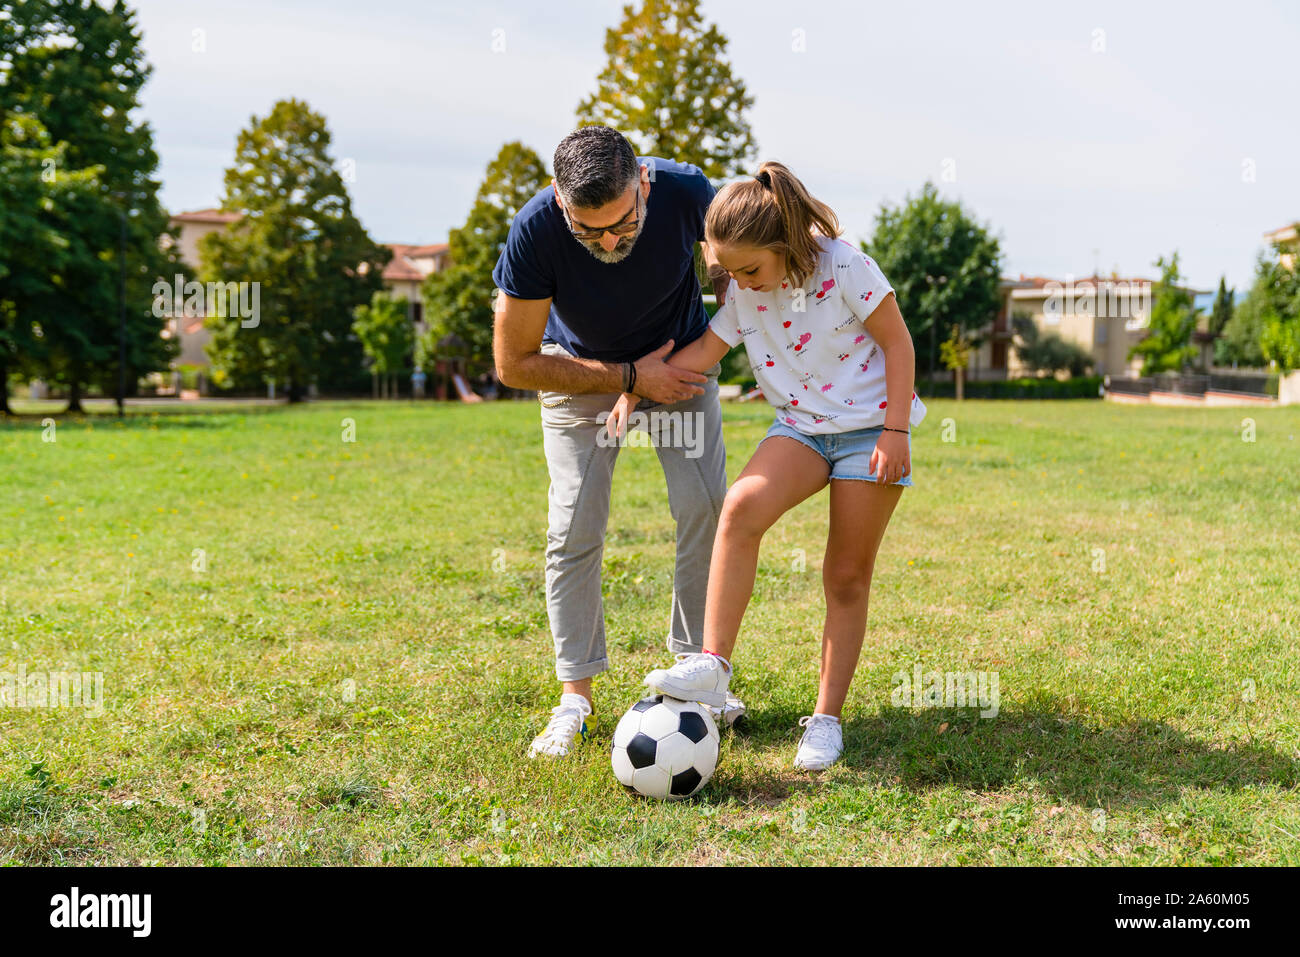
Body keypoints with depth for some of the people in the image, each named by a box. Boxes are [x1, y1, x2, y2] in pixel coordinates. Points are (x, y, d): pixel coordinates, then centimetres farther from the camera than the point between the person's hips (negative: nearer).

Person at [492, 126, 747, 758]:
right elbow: (514, 363, -24)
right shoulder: (534, 232, -33)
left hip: (679, 359, 2)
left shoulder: (684, 191, -29)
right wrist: (630, 378, -24)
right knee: (574, 527, -9)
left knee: (706, 508, -8)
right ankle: (575, 699, 1)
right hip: (580, 371, -1)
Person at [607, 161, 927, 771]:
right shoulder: (744, 292, -2)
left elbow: (897, 341, -11)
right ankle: (712, 665, -26)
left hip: (869, 427, -3)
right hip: (801, 426, 4)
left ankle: (827, 718, 11)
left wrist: (896, 431, -14)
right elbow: (706, 349, 1)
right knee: (740, 508, -27)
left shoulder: (843, 267, -16)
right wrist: (638, 383, -11)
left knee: (847, 578, -1)